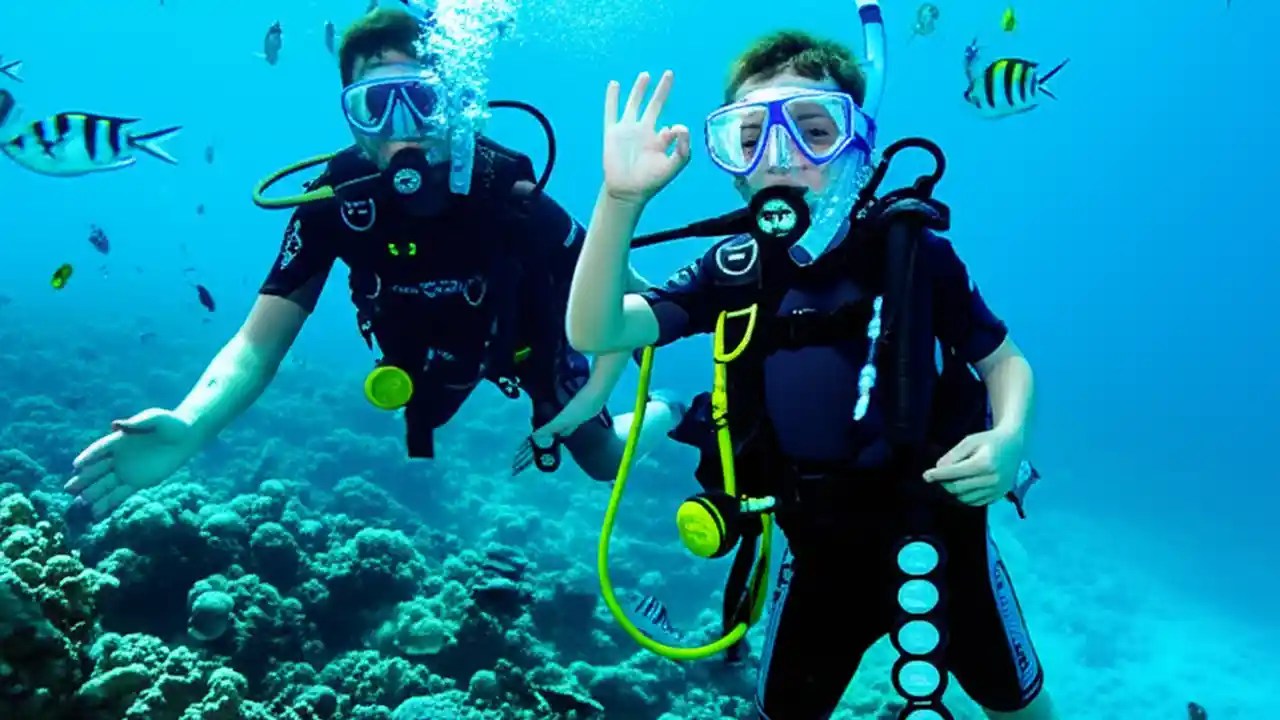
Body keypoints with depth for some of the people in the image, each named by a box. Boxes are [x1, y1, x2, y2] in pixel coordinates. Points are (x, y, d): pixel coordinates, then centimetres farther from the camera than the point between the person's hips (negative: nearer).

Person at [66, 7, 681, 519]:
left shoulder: (506, 191, -38)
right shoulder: (335, 202, -33)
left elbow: (624, 291, -27)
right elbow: (257, 345, -34)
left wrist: (591, 398, -36)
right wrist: (188, 426, -54)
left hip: (523, 338, -2)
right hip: (429, 359, 2)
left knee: (603, 461, 13)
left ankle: (664, 411, 47)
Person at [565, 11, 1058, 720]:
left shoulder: (913, 248, -15)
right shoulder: (732, 271, -10)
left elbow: (1004, 361, -4)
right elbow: (594, 333, -22)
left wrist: (1008, 438, -26)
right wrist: (621, 199, -35)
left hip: (940, 531, 0)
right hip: (819, 549, 1)